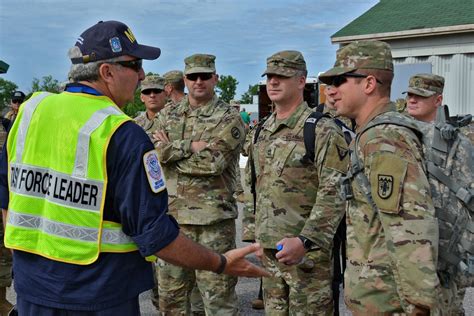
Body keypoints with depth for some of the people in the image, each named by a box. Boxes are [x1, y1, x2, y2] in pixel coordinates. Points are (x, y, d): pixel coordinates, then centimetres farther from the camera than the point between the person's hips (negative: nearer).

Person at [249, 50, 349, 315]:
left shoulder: (322, 131, -13)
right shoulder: (263, 131, 11)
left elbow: (334, 194, -19)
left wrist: (304, 241, -26)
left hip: (308, 250, -7)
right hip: (270, 248, 7)